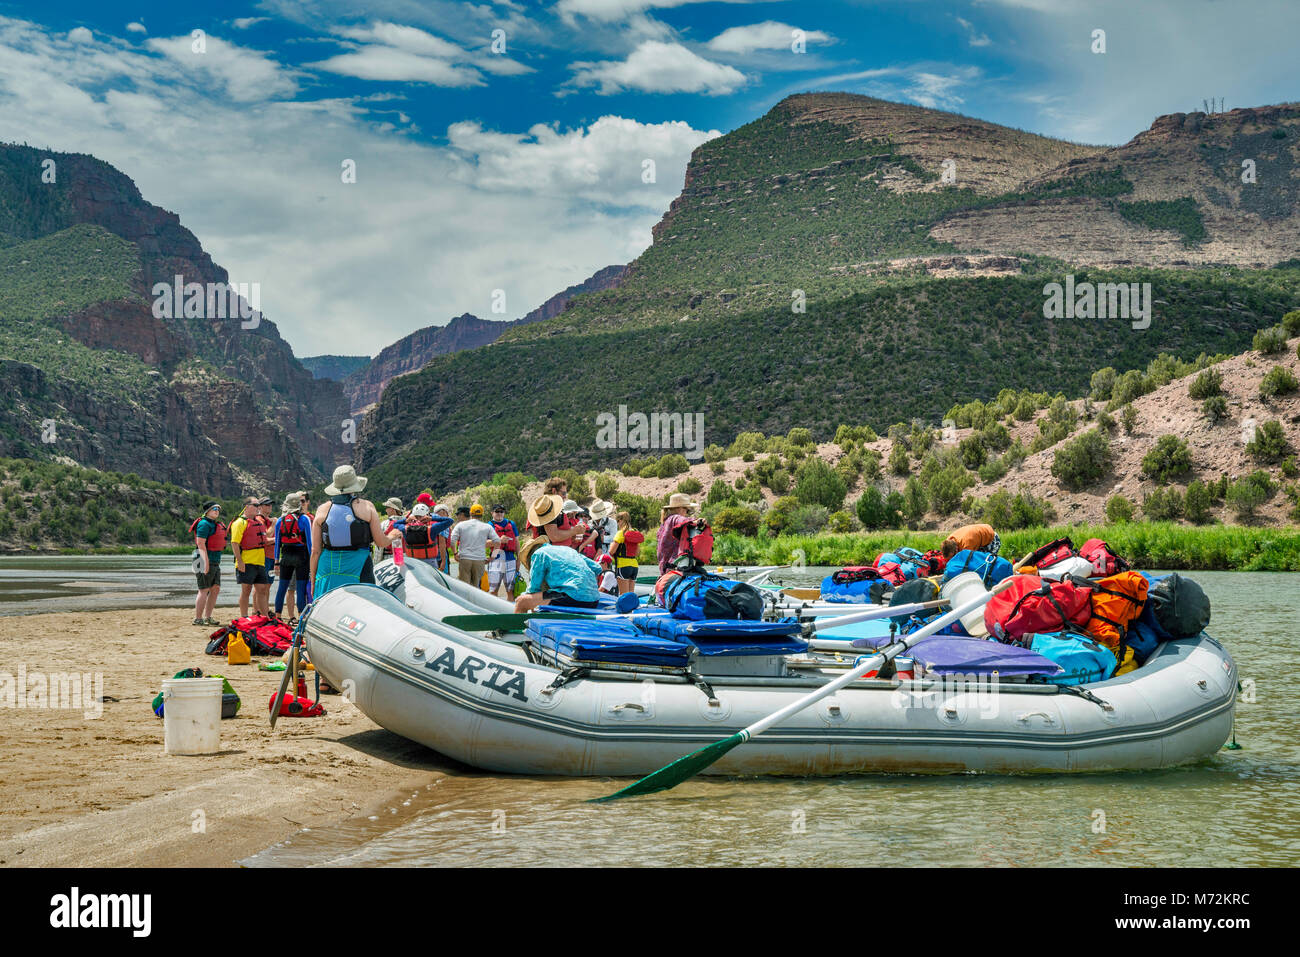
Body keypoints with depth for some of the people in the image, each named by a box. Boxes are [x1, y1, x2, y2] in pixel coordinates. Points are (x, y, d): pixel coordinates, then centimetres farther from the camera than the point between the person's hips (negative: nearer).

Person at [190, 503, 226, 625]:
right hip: (206, 560, -9)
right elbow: (201, 544, -18)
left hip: (216, 562, 9)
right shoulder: (204, 524, -11)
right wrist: (206, 562, -24)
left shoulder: (217, 524, 19)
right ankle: (198, 618, -2)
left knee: (216, 589, 9)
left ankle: (207, 616, 16)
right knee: (204, 590, -7)